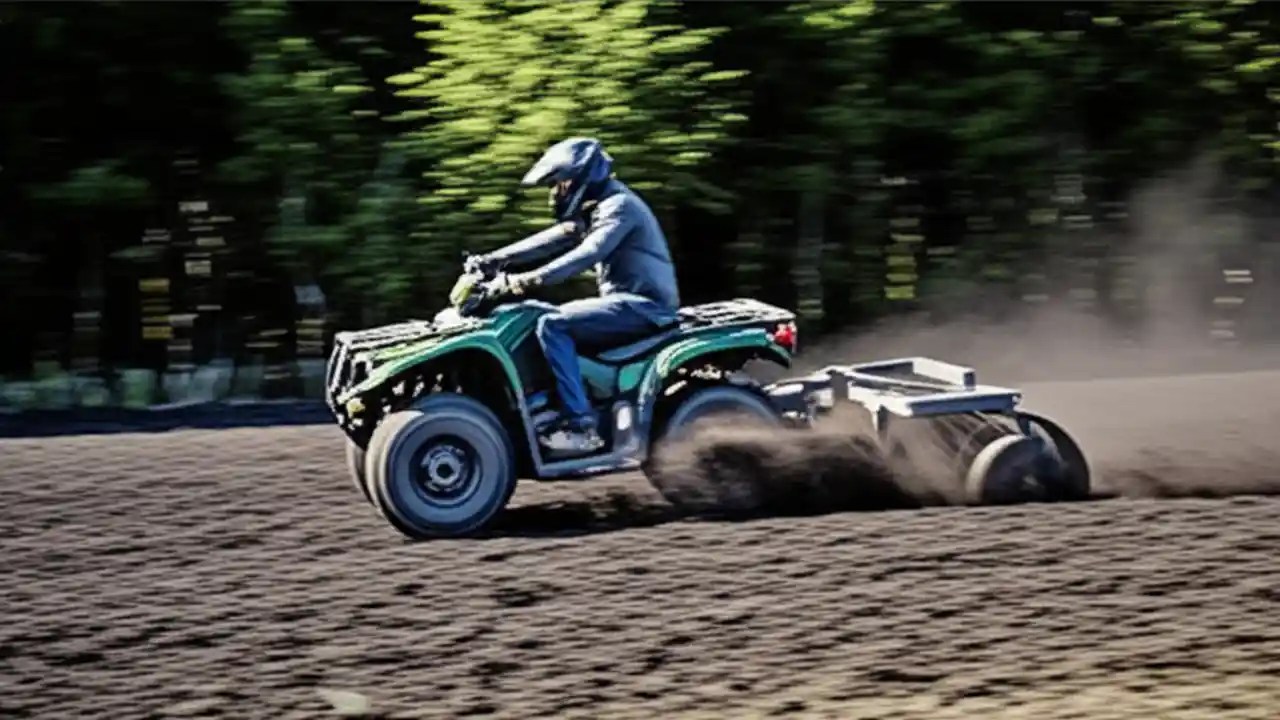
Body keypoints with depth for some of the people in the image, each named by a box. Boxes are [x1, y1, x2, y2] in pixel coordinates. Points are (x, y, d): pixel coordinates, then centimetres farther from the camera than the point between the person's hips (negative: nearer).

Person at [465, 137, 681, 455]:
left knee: (552, 325, -22)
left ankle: (580, 423, -28)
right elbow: (552, 241, 17)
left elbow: (588, 254, -26)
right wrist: (494, 260, 9)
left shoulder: (619, 206, -12)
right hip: (627, 302, 10)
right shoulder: (594, 209, 19)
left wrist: (533, 279, -34)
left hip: (643, 305, -10)